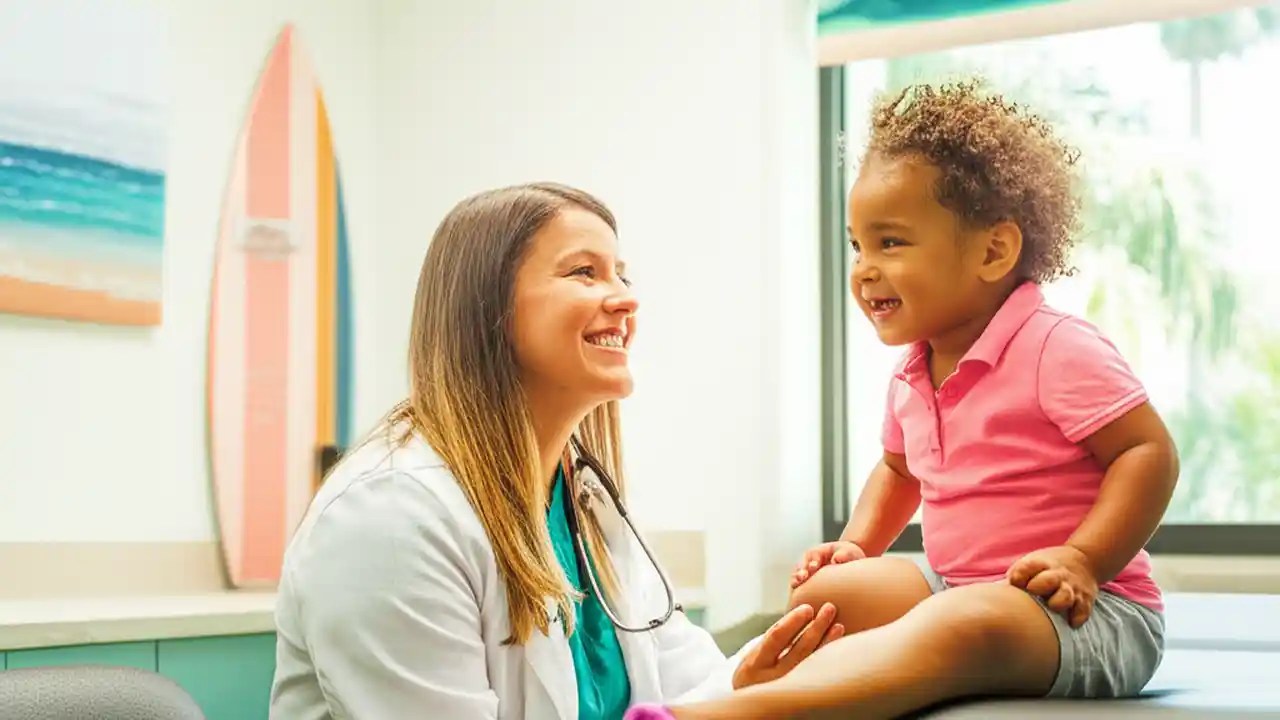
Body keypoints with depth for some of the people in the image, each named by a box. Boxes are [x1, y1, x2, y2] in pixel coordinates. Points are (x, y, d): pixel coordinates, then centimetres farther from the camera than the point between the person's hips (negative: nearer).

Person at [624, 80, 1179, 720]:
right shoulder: (912, 375, 13)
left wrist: (1082, 560, -25)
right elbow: (899, 468, 32)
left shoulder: (1058, 350, -12)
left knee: (964, 625, -39)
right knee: (823, 591, -2)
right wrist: (856, 545, 15)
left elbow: (1151, 451, -16)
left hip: (1093, 614, -9)